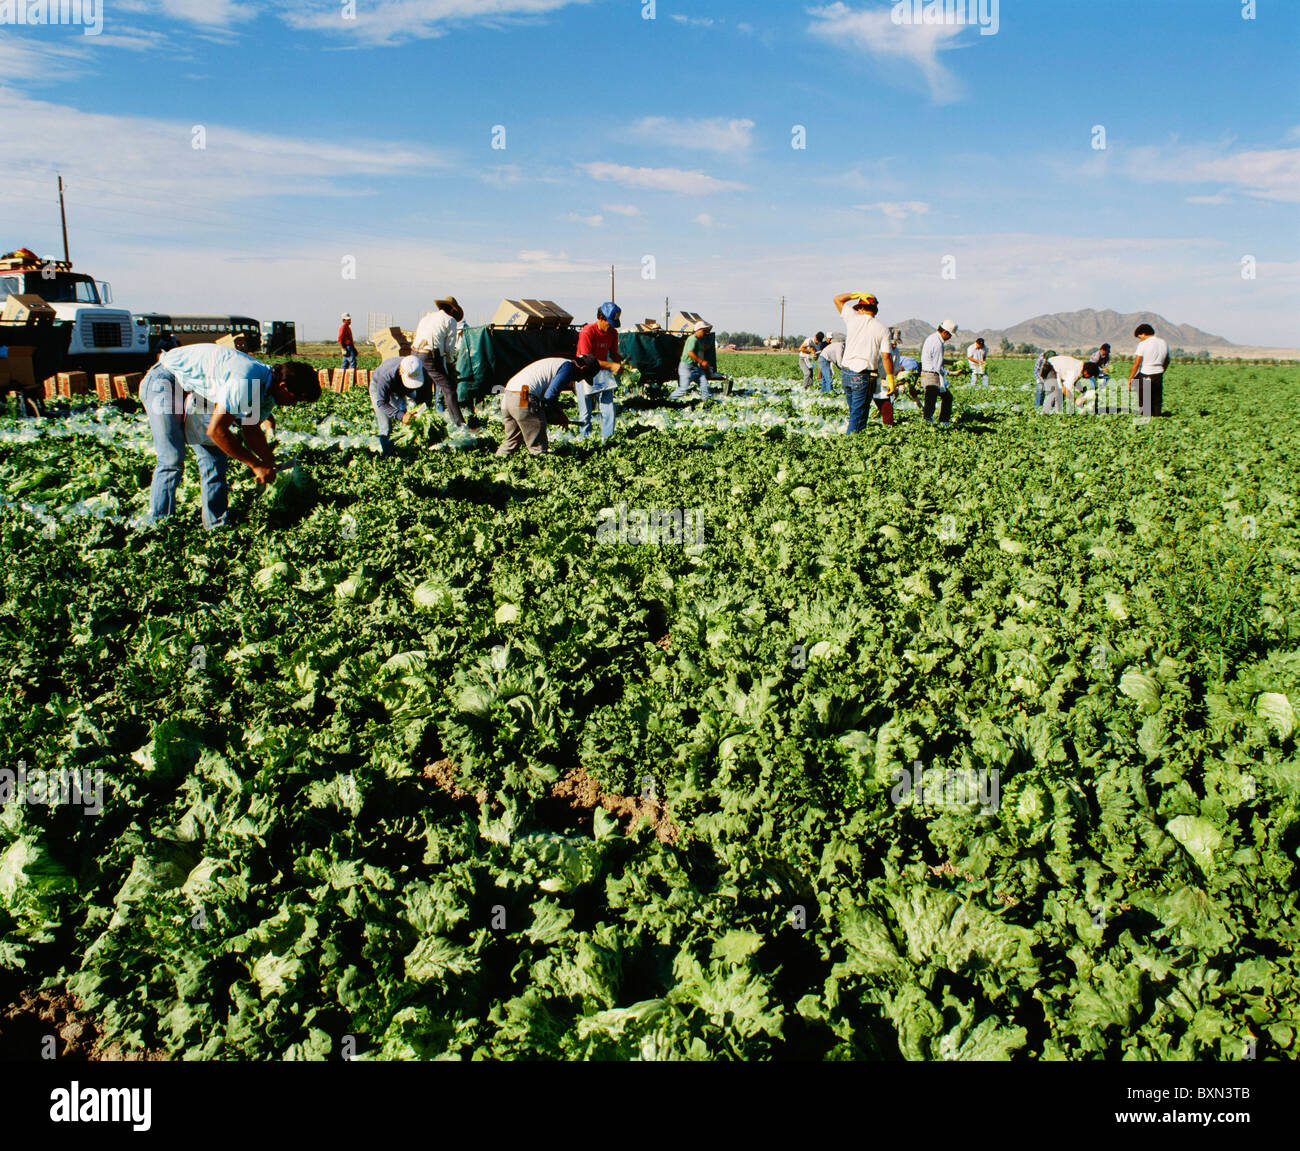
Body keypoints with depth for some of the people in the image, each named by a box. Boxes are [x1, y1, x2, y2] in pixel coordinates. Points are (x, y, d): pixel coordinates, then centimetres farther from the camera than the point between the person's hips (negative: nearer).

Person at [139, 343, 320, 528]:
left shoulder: (267, 389, -5)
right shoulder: (245, 382, -34)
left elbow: (251, 430, 7)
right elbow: (216, 430, -29)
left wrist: (270, 462, -1)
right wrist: (256, 465, -23)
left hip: (195, 390, 9)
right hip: (163, 381, -9)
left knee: (215, 453, 2)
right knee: (172, 459, -16)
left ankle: (216, 524, 6)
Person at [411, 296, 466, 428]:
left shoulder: (426, 317, 24)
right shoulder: (450, 320, 4)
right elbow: (449, 347, 0)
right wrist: (451, 362, 18)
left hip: (416, 355, 7)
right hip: (432, 357, -7)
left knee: (423, 392, 16)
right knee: (448, 389, -3)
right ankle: (458, 423, -8)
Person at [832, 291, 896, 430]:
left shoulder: (853, 318, 1)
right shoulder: (882, 329, -2)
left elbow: (838, 299, 16)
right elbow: (886, 357, -5)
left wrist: (857, 294, 14)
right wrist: (891, 379, 1)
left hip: (845, 373, 3)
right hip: (863, 376, -3)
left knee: (854, 411, 18)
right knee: (858, 415, 0)